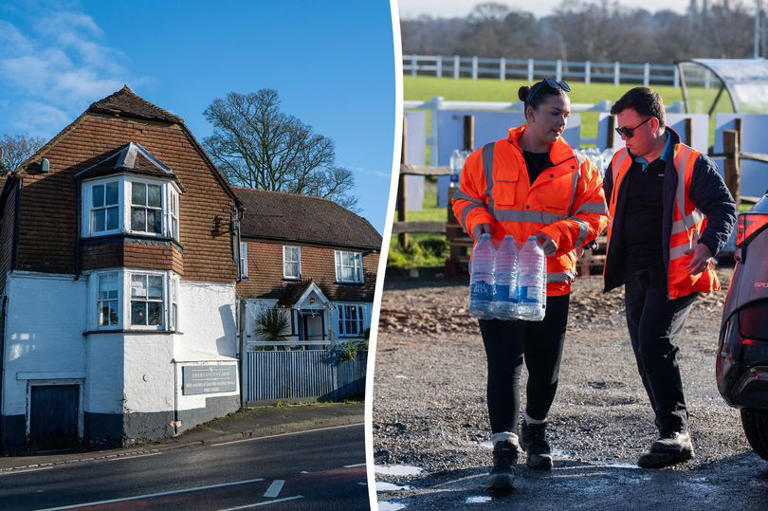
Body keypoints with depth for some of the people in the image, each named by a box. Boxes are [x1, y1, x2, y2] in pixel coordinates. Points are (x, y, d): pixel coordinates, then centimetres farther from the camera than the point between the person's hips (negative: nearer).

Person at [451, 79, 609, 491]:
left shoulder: (576, 167, 5)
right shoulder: (489, 158, 2)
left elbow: (595, 214, 5)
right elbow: (465, 198, 11)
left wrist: (560, 233, -13)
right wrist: (477, 221, -10)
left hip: (552, 281, 2)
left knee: (545, 367, 13)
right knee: (504, 362, -10)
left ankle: (535, 429, 40)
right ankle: (504, 449, -9)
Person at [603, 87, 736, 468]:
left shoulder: (690, 164, -7)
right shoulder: (621, 164, 11)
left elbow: (724, 207, -10)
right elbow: (605, 207, 24)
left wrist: (708, 245, -27)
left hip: (674, 274, -7)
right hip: (636, 276, 7)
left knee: (653, 344, -20)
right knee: (648, 354, 8)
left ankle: (675, 432, -12)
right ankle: (674, 436, 20)